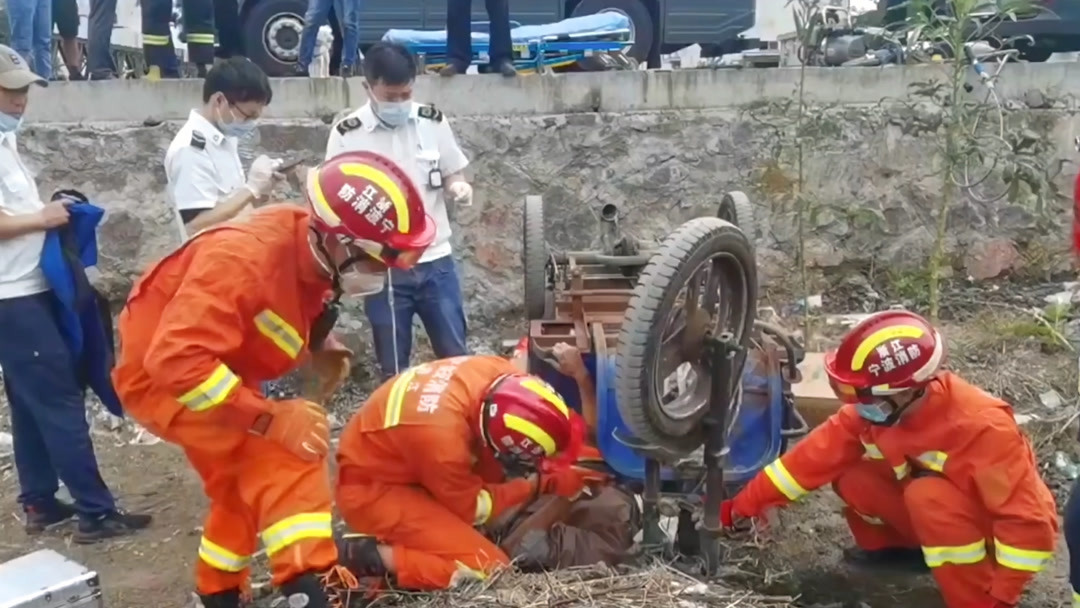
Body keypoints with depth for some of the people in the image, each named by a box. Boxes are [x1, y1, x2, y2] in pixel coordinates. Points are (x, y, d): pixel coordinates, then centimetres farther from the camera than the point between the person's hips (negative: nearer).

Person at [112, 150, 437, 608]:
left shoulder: (311, 252, -9)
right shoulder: (247, 259, -35)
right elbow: (176, 361, -39)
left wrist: (320, 341, -5)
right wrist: (270, 418, -37)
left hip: (211, 371, 9)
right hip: (159, 374, -9)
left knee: (243, 489, 20)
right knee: (284, 460, -24)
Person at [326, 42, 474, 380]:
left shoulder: (433, 122, 0)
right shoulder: (346, 135, -6)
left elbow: (452, 174, 10)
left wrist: (459, 187, -12)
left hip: (436, 260, 2)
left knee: (454, 355, 11)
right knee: (394, 368, 9)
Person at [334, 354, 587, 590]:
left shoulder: (495, 372, -20)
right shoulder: (442, 437, -38)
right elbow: (472, 507, -16)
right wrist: (536, 485, -8)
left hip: (398, 463, 9)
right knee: (488, 566, -16)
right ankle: (373, 555, -8)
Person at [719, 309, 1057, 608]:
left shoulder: (980, 427, -33)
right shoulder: (874, 410, -15)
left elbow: (1027, 518, -30)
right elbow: (817, 455, -11)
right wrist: (743, 506, -12)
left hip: (1006, 530, -6)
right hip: (938, 511, 7)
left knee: (928, 495, -35)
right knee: (849, 473, -12)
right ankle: (896, 548, 14)